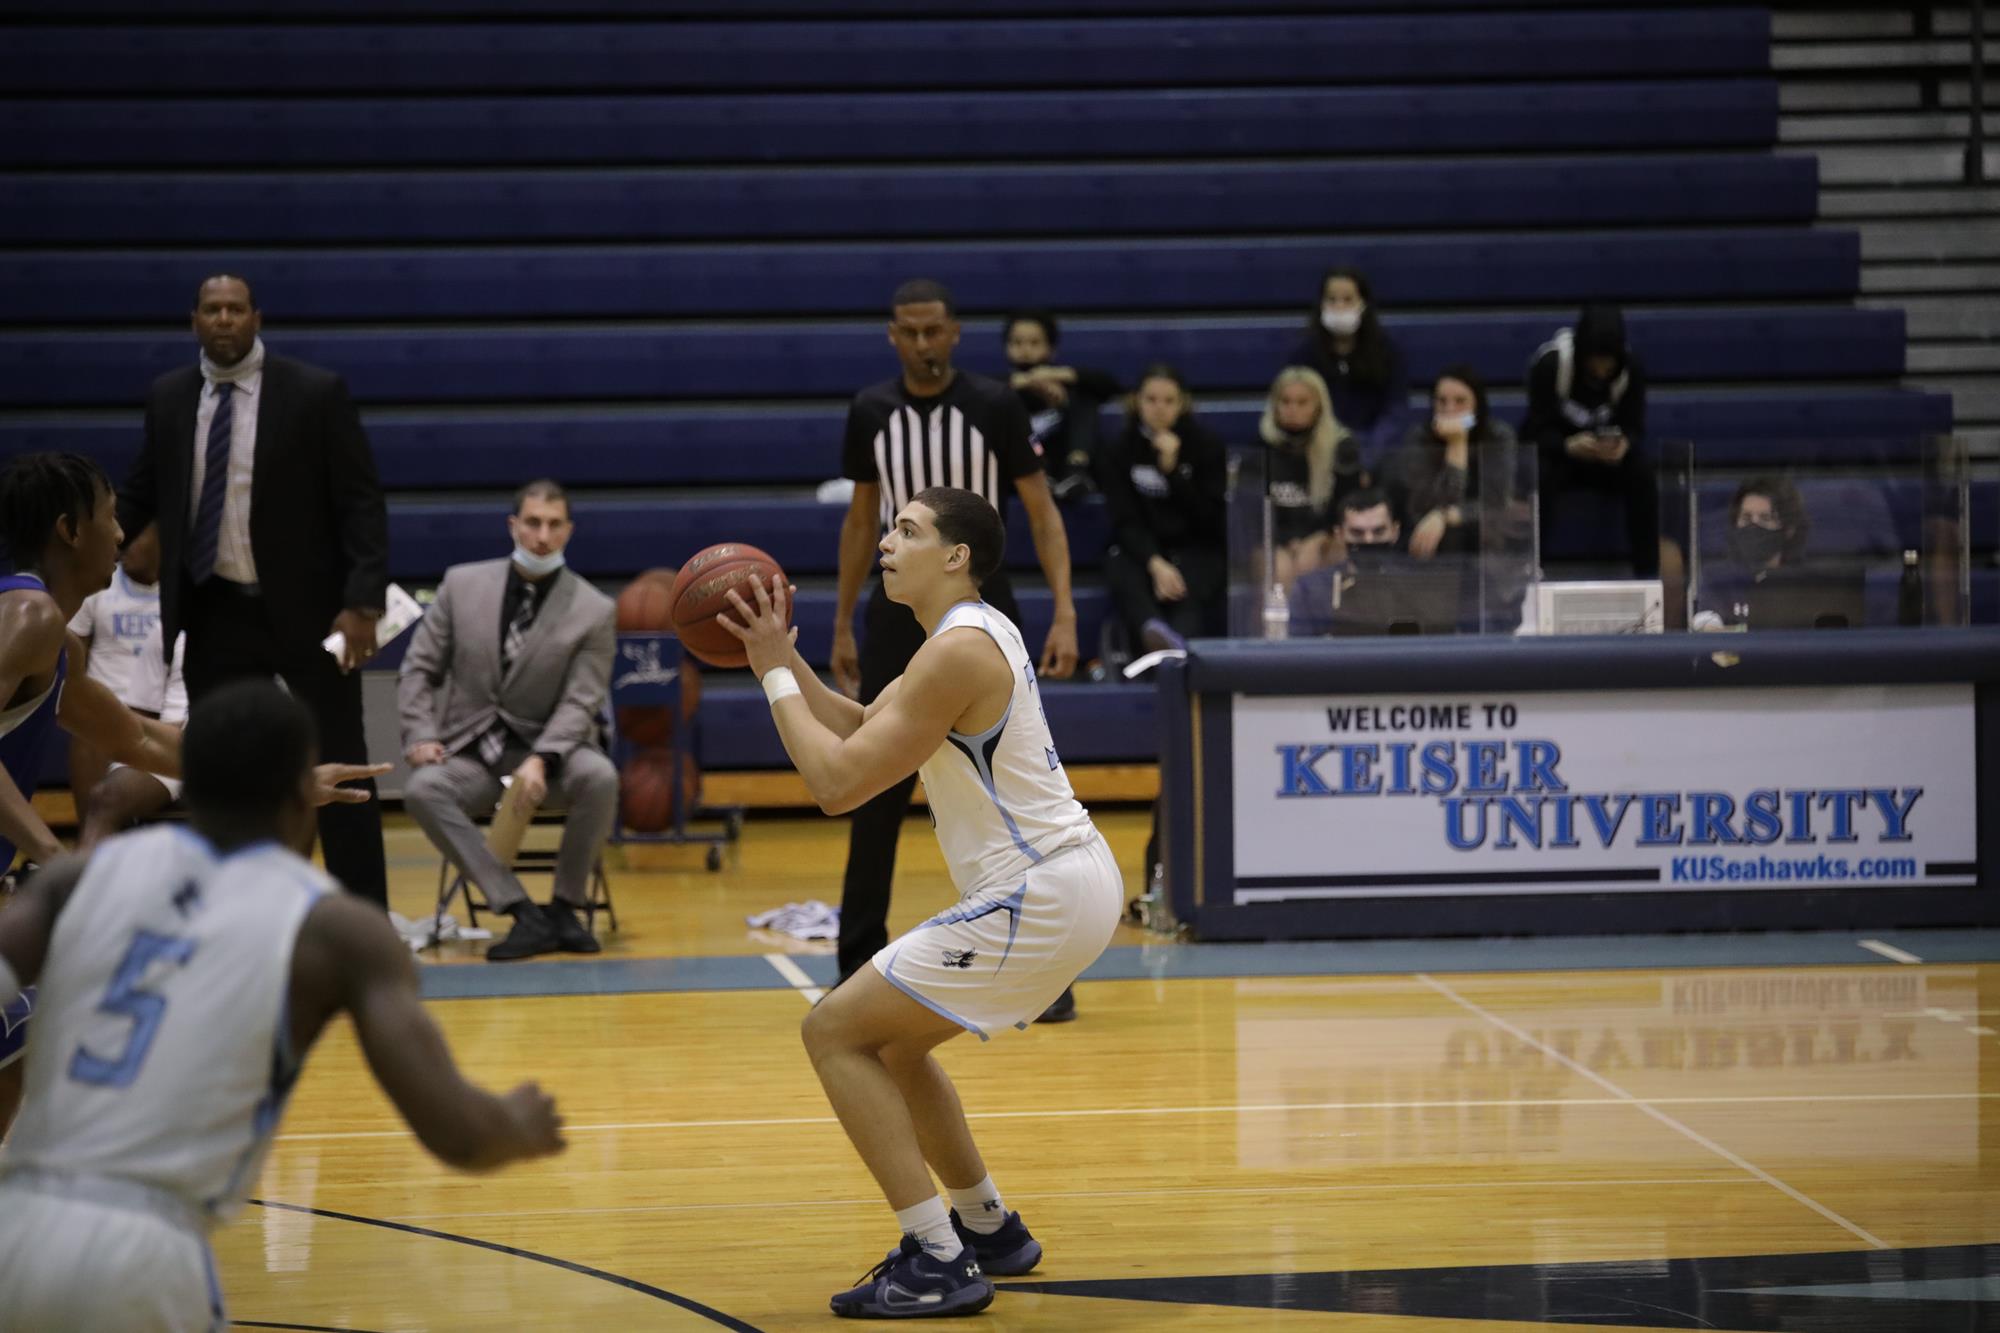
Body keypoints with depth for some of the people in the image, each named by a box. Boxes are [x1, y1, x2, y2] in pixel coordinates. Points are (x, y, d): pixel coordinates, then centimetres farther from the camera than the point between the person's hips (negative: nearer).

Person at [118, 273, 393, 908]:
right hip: (214, 615, 4)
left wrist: (364, 602, -16)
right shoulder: (168, 397, 6)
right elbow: (139, 498, 16)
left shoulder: (318, 393, -6)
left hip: (305, 611, -4)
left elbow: (362, 503, -7)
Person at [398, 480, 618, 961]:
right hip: (470, 749, 1)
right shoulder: (462, 584, 2)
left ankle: (565, 906, -14)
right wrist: (421, 736, -10)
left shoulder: (595, 611, -4)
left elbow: (579, 703, -8)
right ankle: (524, 913, -32)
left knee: (599, 777, -34)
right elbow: (419, 668, 7)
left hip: (548, 745, -1)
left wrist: (541, 760, -25)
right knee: (422, 790, -31)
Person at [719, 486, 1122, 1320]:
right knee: (888, 1038, 24)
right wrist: (784, 654, 11)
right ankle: (987, 1230, 32)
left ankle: (941, 1265, -8)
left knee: (835, 1032, -6)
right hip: (1072, 882, 10)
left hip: (1038, 901, -10)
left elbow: (836, 782, -18)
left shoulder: (957, 653, -17)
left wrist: (774, 676, -8)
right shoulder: (973, 635, 14)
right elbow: (858, 732, 22)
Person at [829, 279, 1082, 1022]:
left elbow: (1041, 510, -5)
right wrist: (842, 628, 12)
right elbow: (861, 521, 12)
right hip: (901, 607, 2)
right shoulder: (871, 412, 2)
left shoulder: (994, 407, -7)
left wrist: (1064, 613, -15)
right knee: (876, 794, 2)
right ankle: (860, 967, 10)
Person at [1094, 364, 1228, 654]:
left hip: (1197, 550, -1)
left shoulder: (1206, 446, 1)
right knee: (1122, 575, -34)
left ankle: (1181, 642, -64)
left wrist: (1172, 467, -17)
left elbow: (1209, 518, -8)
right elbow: (1125, 521, -6)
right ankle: (1154, 630, -63)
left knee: (1187, 588, -35)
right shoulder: (1119, 451, 3)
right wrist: (1155, 564, -24)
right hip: (1140, 549, 1)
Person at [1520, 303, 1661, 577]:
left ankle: (1648, 572, -21)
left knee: (1642, 471, -29)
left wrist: (1624, 444, -39)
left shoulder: (1632, 367, -16)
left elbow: (1634, 427, -13)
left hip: (1609, 452, 2)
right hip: (1555, 447, -2)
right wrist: (1569, 446, -46)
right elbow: (1540, 430, -24)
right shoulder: (1550, 363, -25)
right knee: (1540, 475, -37)